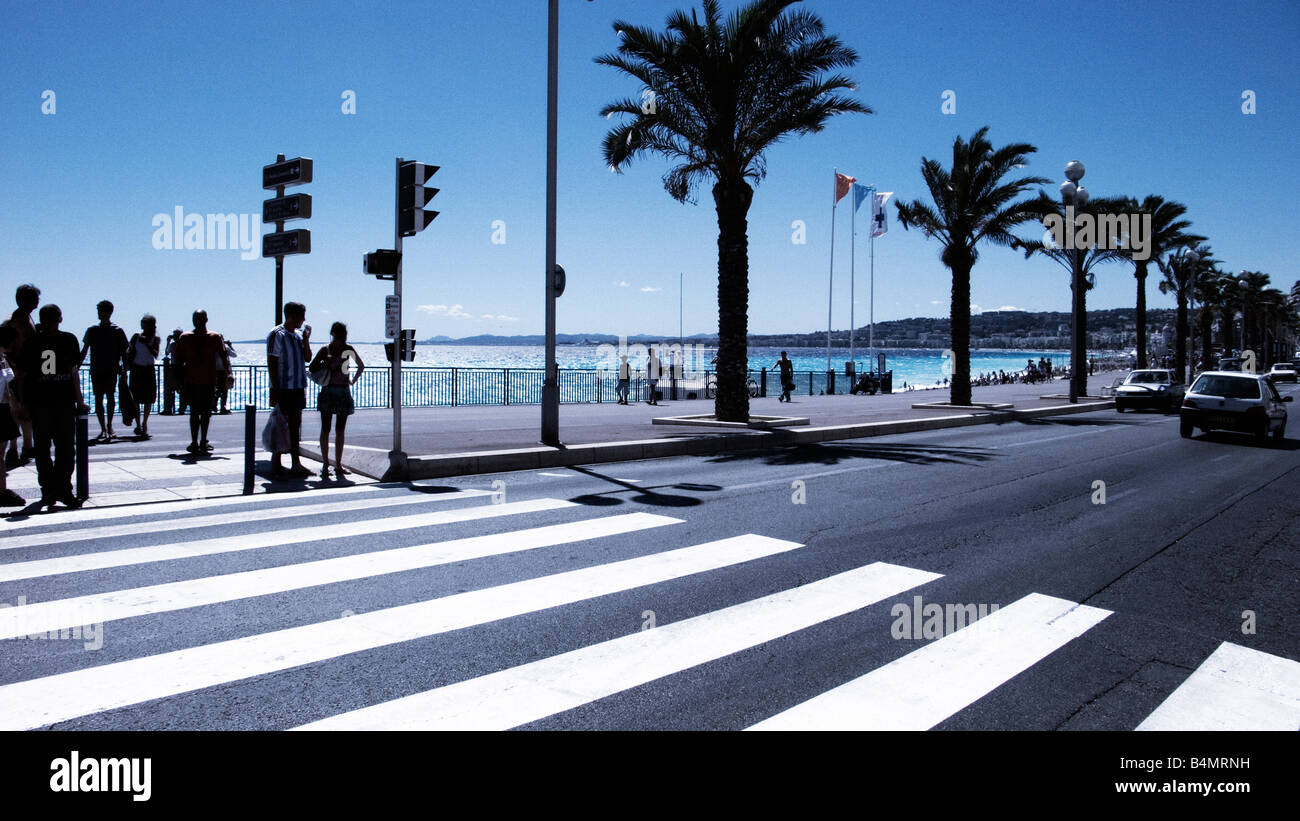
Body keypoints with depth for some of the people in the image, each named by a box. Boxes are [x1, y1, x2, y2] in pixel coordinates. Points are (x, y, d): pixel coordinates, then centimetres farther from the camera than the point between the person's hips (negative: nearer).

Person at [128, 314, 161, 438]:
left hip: (149, 370, 0)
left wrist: (147, 344, -25)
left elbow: (156, 355, -14)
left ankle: (144, 424, 10)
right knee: (136, 399, -1)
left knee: (148, 399, -1)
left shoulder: (155, 338, -1)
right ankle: (138, 425, 8)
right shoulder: (136, 337, 3)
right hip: (136, 370, 1)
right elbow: (129, 353, 6)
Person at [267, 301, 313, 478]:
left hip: (298, 387, 8)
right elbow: (271, 364, -12)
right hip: (283, 389, -8)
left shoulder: (298, 335, 13)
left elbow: (307, 358, 10)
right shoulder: (277, 335, -9)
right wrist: (275, 389, -16)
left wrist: (306, 339, -4)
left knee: (295, 425, 11)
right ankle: (276, 465, 5)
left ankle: (296, 464, 17)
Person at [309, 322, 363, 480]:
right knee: (325, 429, -3)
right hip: (328, 391, -2)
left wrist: (353, 380, 11)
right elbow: (312, 367, 3)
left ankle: (338, 464, 13)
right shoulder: (325, 350, 1)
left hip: (344, 392, 2)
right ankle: (325, 464, 2)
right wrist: (323, 364, -14)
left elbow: (361, 366, 19)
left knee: (340, 430, 6)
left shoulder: (348, 349, 7)